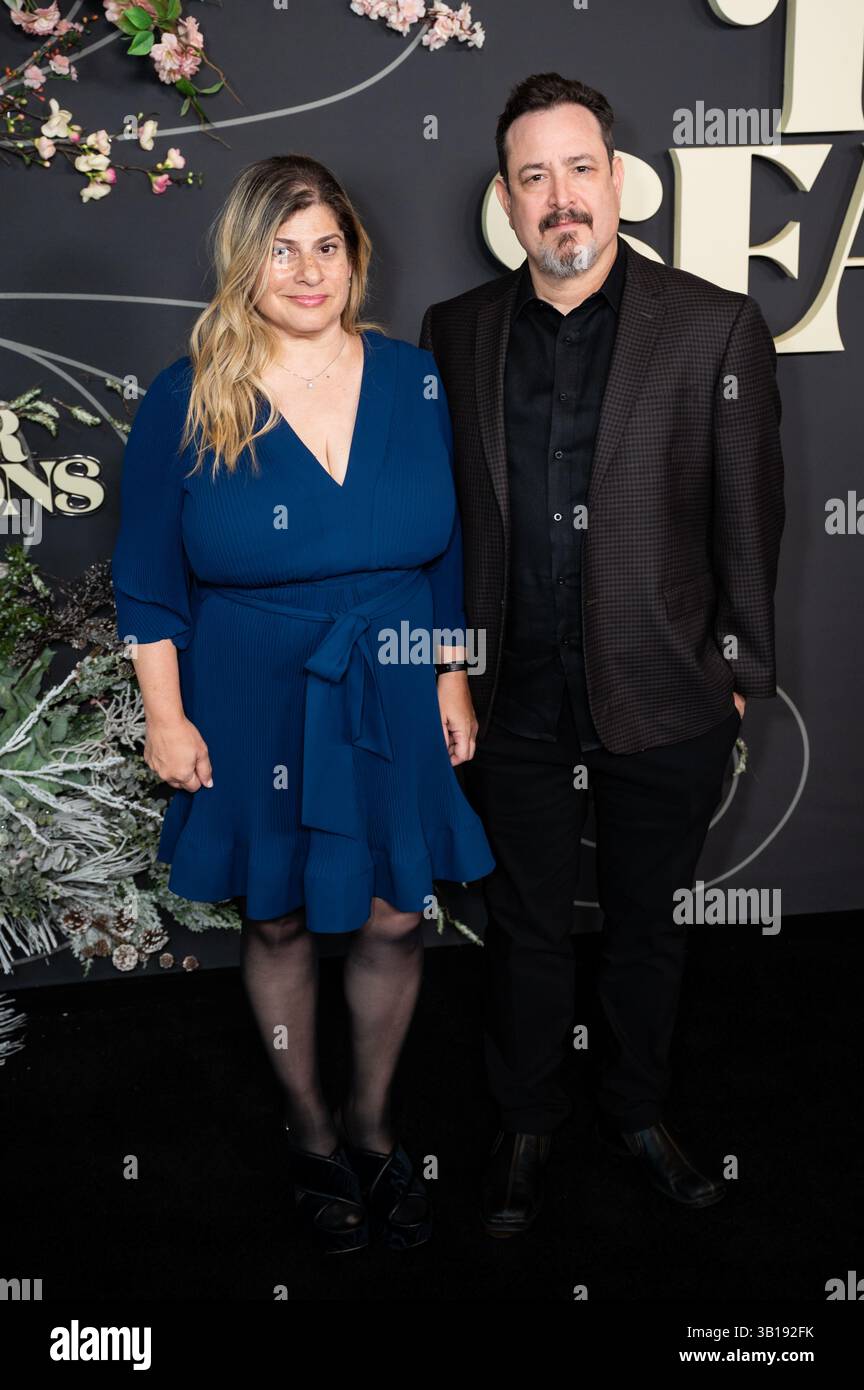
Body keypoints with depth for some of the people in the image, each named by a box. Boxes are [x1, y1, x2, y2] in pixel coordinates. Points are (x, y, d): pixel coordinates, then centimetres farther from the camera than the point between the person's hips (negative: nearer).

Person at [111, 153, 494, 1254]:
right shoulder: (185, 400, -6)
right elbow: (148, 577, -2)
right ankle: (308, 1126, 36)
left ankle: (372, 1120, 34)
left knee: (393, 918, 9)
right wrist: (166, 716, -5)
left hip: (393, 700, 2)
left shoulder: (415, 381, 0)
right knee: (278, 919, 12)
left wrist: (453, 683, 6)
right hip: (253, 706, -2)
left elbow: (450, 550, 7)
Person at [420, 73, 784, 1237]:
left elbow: (748, 519, -2)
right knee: (528, 929, 16)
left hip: (663, 705, -1)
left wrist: (740, 672, -1)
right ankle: (526, 1125, 38)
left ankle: (640, 1115, 41)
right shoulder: (456, 332, 2)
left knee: (647, 926, 17)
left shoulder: (715, 328, -5)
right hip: (516, 705, 1)